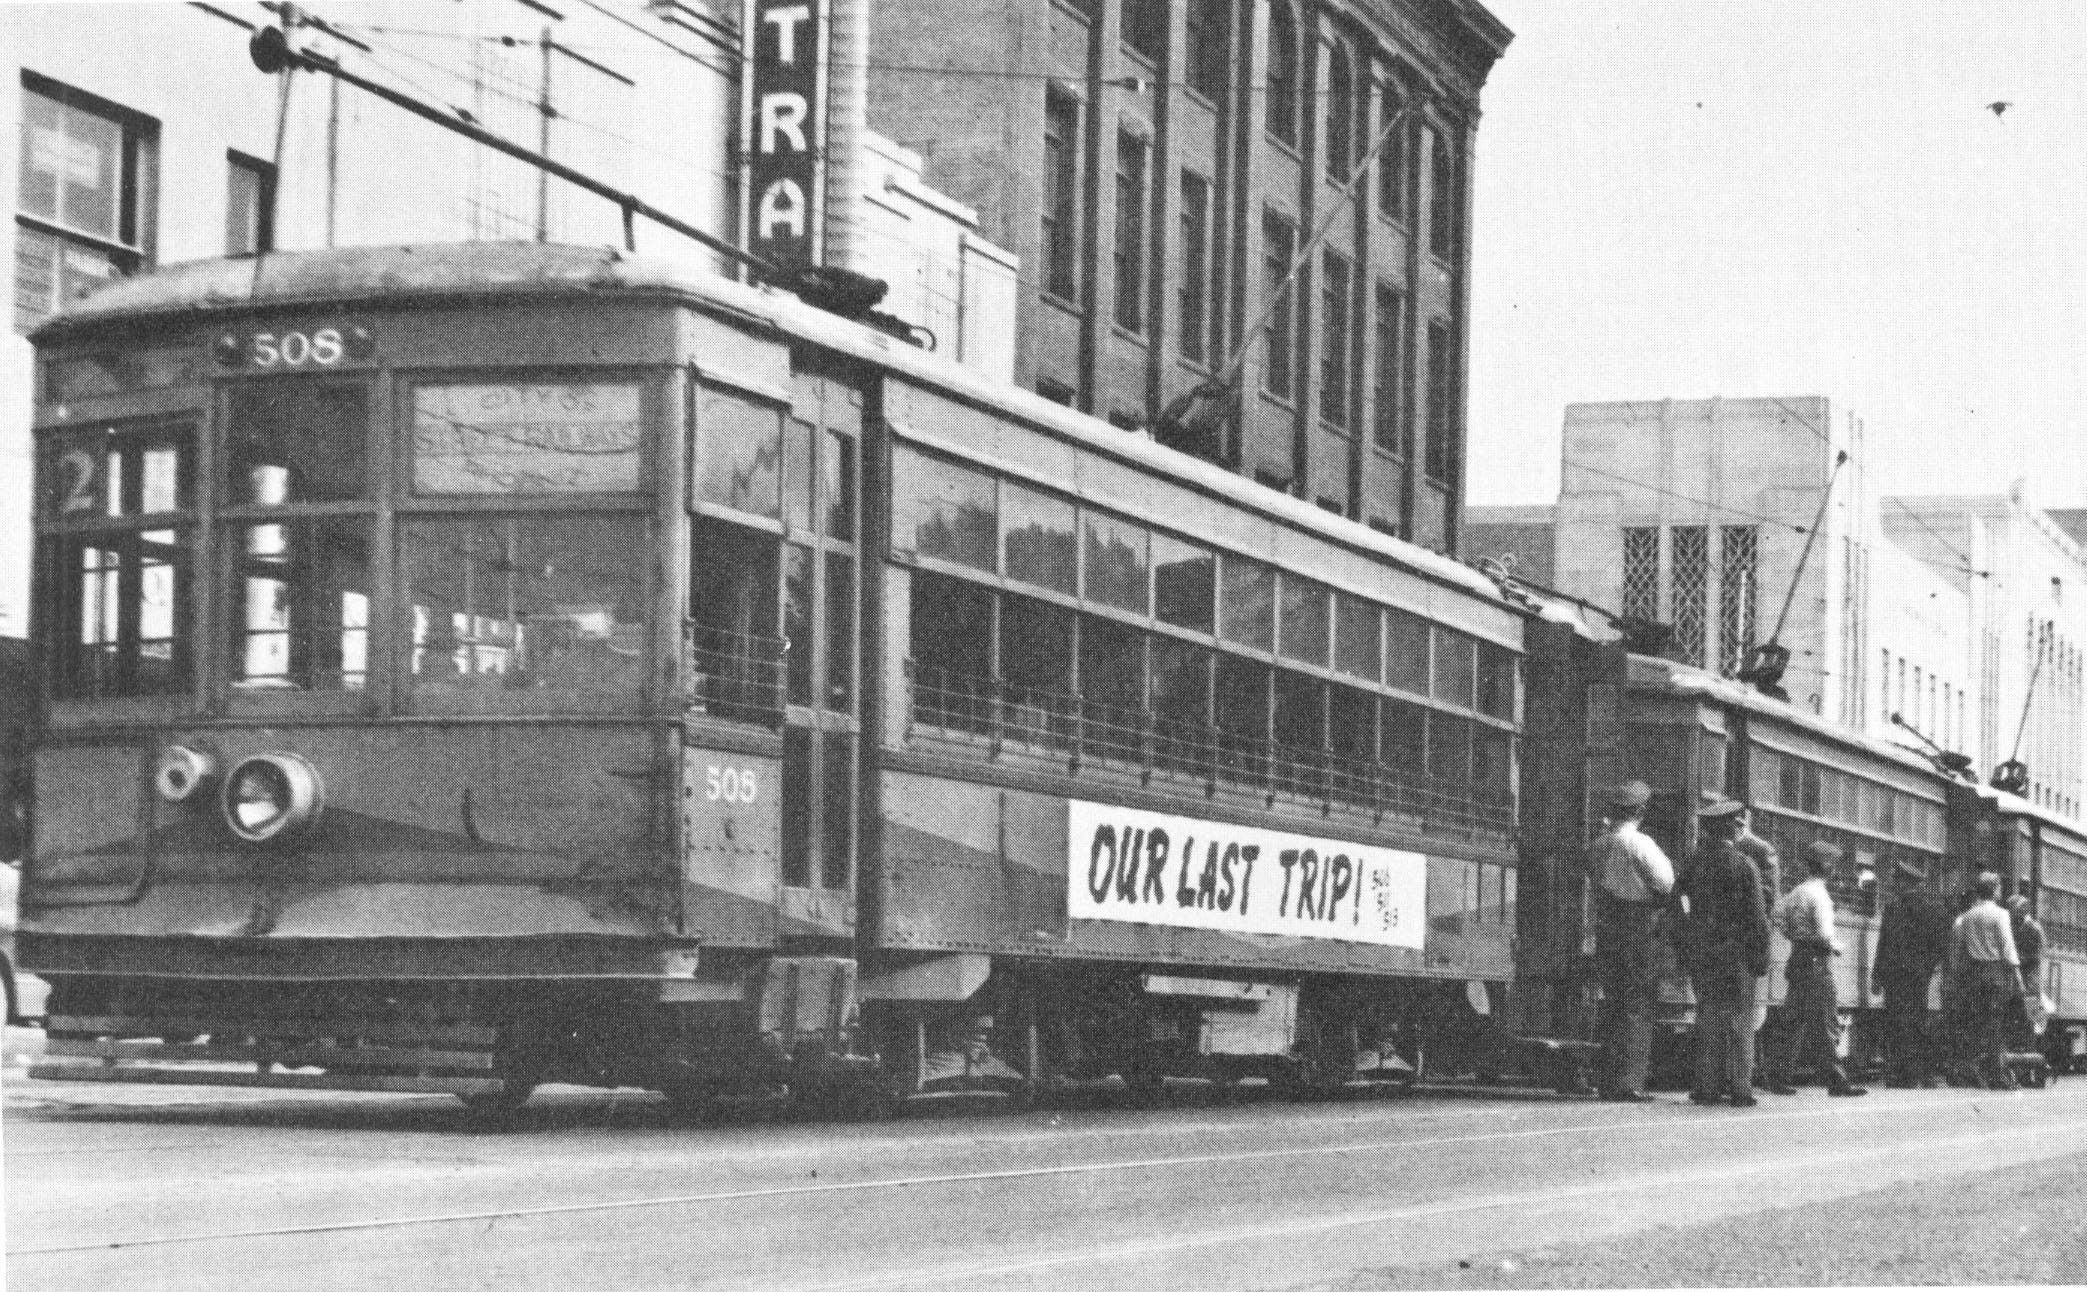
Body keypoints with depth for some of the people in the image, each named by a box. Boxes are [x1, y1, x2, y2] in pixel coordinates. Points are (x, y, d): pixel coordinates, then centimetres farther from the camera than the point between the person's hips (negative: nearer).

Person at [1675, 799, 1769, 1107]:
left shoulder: (1693, 863, 5)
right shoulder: (1744, 866, -7)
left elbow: (1678, 903, 6)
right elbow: (1756, 916, -8)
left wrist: (1686, 949, 13)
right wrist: (1761, 956, -2)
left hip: (1700, 953, 4)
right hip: (1735, 951, -4)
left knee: (1707, 1018, 8)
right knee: (1738, 1019, 1)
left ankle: (1707, 1087, 6)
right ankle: (1739, 1088, -3)